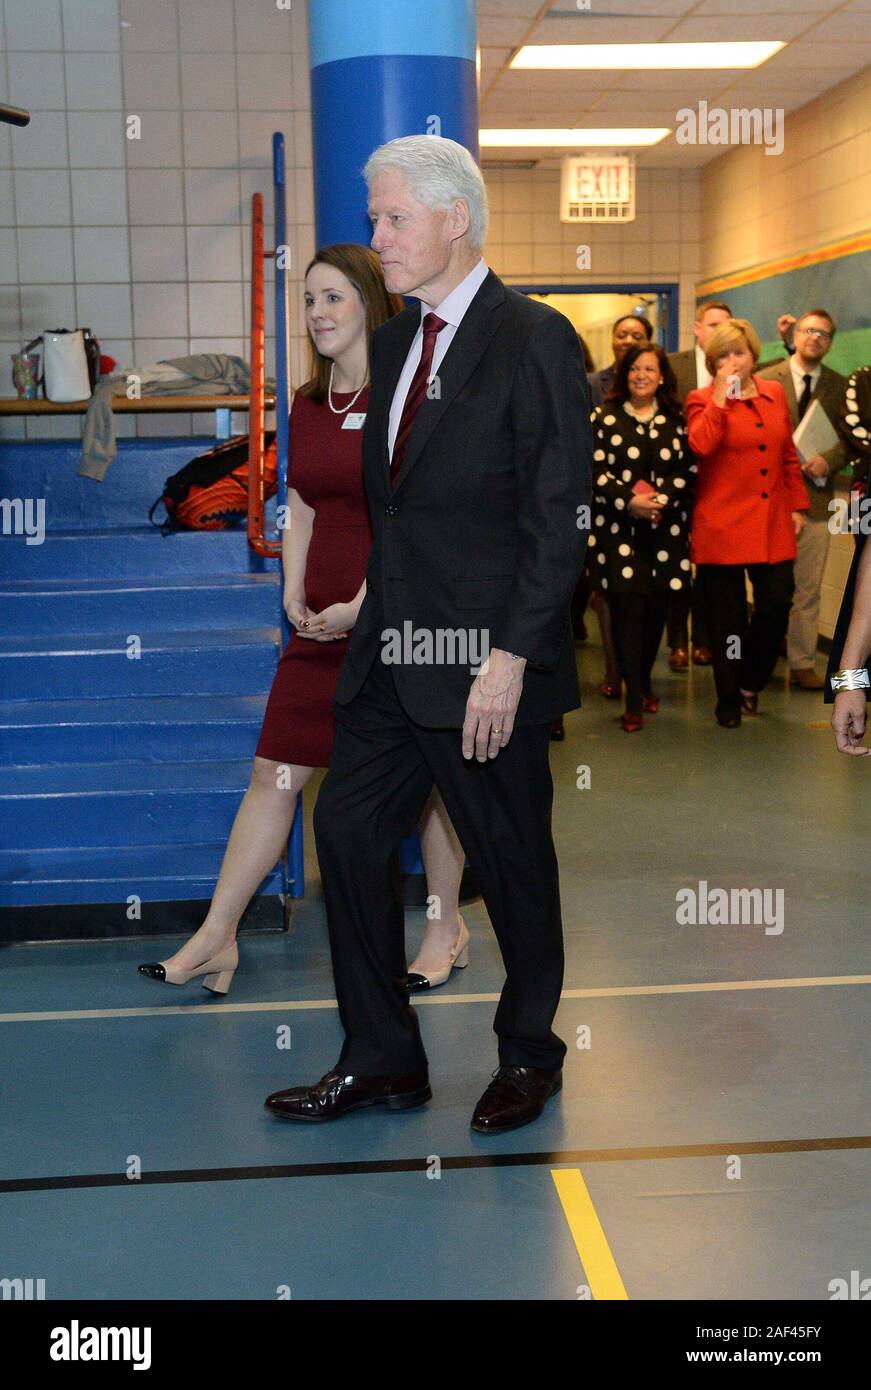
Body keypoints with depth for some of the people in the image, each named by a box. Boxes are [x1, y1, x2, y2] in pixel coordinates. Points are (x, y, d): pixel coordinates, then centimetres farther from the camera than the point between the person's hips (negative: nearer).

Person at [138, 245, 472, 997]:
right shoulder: (308, 405, 13)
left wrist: (364, 605, -16)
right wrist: (295, 596, 4)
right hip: (323, 623, 6)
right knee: (275, 773, 5)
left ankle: (447, 927, 24)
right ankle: (217, 935, 11)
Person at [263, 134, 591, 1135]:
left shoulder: (534, 341, -10)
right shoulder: (394, 343, 14)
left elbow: (559, 519, -15)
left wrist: (510, 659, -19)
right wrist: (372, 602, 8)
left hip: (486, 663, -7)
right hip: (388, 656, 8)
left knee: (511, 863, 7)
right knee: (346, 830, 7)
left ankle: (529, 1055, 28)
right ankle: (381, 1061, 21)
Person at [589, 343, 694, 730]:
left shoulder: (676, 418, 9)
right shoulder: (604, 417, 3)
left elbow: (688, 469, 5)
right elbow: (595, 472, -3)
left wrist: (662, 498, -12)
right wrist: (629, 500, -16)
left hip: (666, 527, 3)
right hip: (618, 527, -2)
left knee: (656, 606, 5)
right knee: (627, 606, -10)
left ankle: (644, 682, 26)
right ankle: (634, 700, -5)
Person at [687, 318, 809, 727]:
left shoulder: (775, 394, 12)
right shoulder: (703, 400, -1)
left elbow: (788, 455, 17)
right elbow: (700, 445, -22)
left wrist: (797, 504, 12)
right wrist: (721, 397, -16)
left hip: (773, 524, 4)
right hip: (723, 524, -4)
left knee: (777, 605, -1)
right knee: (728, 619, 3)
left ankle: (749, 682, 23)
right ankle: (729, 699, 17)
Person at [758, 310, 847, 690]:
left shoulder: (840, 387, 6)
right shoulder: (765, 380, 1)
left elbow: (848, 439, 4)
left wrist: (827, 461, -13)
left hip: (816, 495, 2)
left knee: (808, 588, 4)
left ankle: (803, 663, 10)